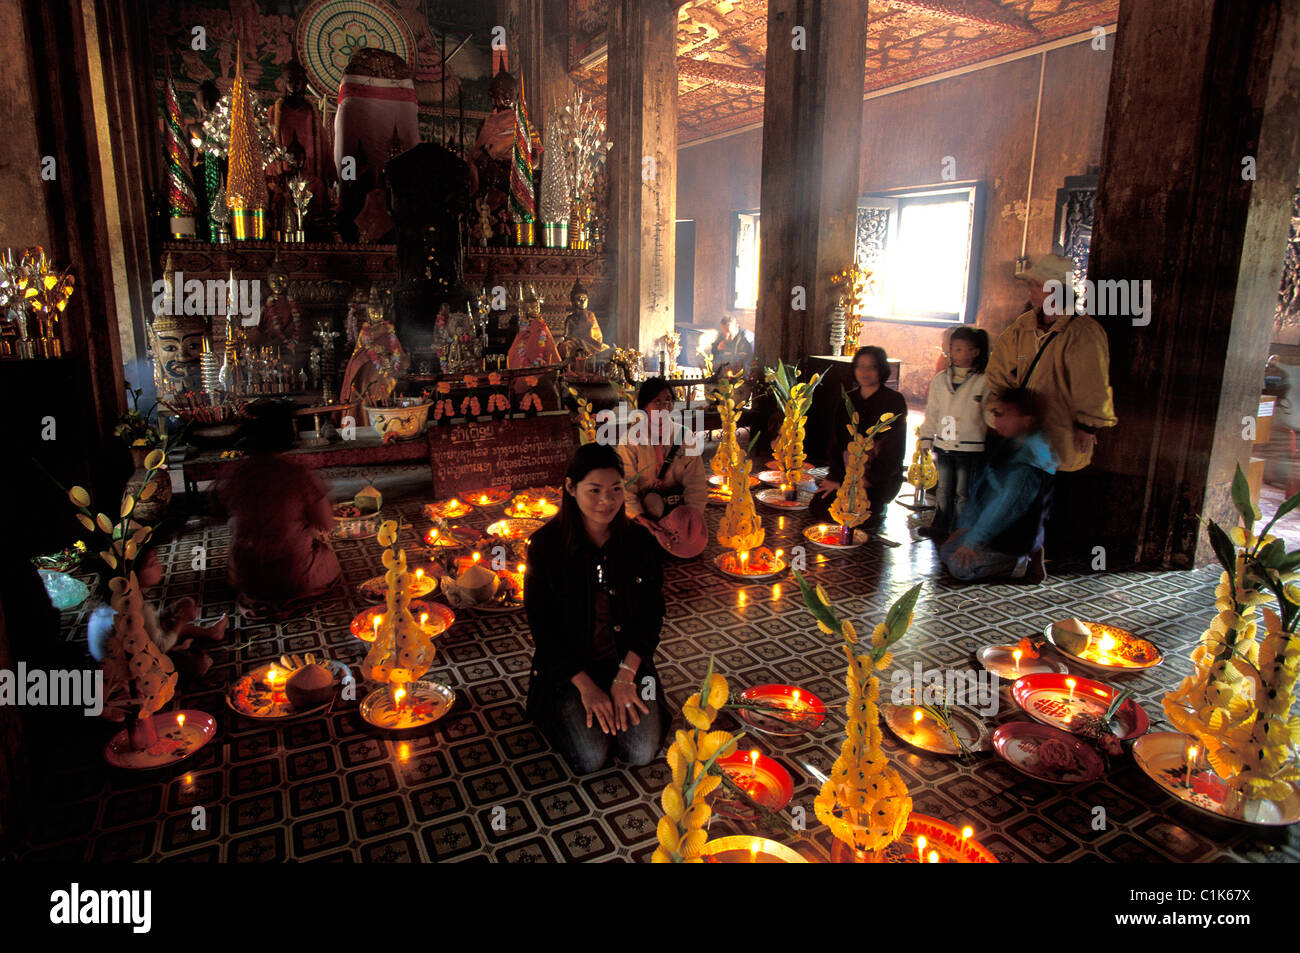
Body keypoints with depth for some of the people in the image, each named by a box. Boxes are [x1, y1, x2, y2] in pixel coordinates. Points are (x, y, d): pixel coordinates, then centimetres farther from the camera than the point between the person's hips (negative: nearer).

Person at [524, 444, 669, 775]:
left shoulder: (639, 541, -6)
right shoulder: (546, 545, -14)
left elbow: (651, 615, -2)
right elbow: (542, 626, -11)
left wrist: (624, 677, -12)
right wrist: (586, 686, -14)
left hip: (628, 660, 2)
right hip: (568, 668, -2)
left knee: (642, 752, -12)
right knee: (591, 759, -16)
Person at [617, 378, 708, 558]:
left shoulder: (686, 437, 1)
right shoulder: (631, 440, -3)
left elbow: (696, 483, -3)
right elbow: (626, 484, -8)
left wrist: (690, 515, -19)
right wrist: (640, 518, -22)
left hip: (678, 508, 2)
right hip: (643, 510, -1)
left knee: (693, 543, -25)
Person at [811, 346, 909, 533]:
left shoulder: (894, 401, -5)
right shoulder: (847, 401, 10)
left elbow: (894, 449, -11)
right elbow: (835, 443, 7)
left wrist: (868, 479, -18)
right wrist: (837, 477, -8)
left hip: (882, 478, -5)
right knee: (817, 507, -14)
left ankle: (878, 513, 7)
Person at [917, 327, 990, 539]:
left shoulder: (984, 381, -6)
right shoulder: (941, 379, 7)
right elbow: (932, 412, 12)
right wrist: (926, 438, 8)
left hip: (971, 448, -4)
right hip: (943, 445, 4)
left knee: (963, 492, 5)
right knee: (944, 489, 15)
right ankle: (940, 526, 28)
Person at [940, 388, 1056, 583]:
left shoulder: (1029, 463, -27)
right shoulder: (1011, 444, 5)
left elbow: (1007, 507, -28)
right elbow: (983, 490, 9)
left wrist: (973, 541, -21)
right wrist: (966, 525, 10)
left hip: (1014, 539, -10)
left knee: (960, 566, -17)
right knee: (946, 552, 11)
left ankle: (1025, 564, -3)